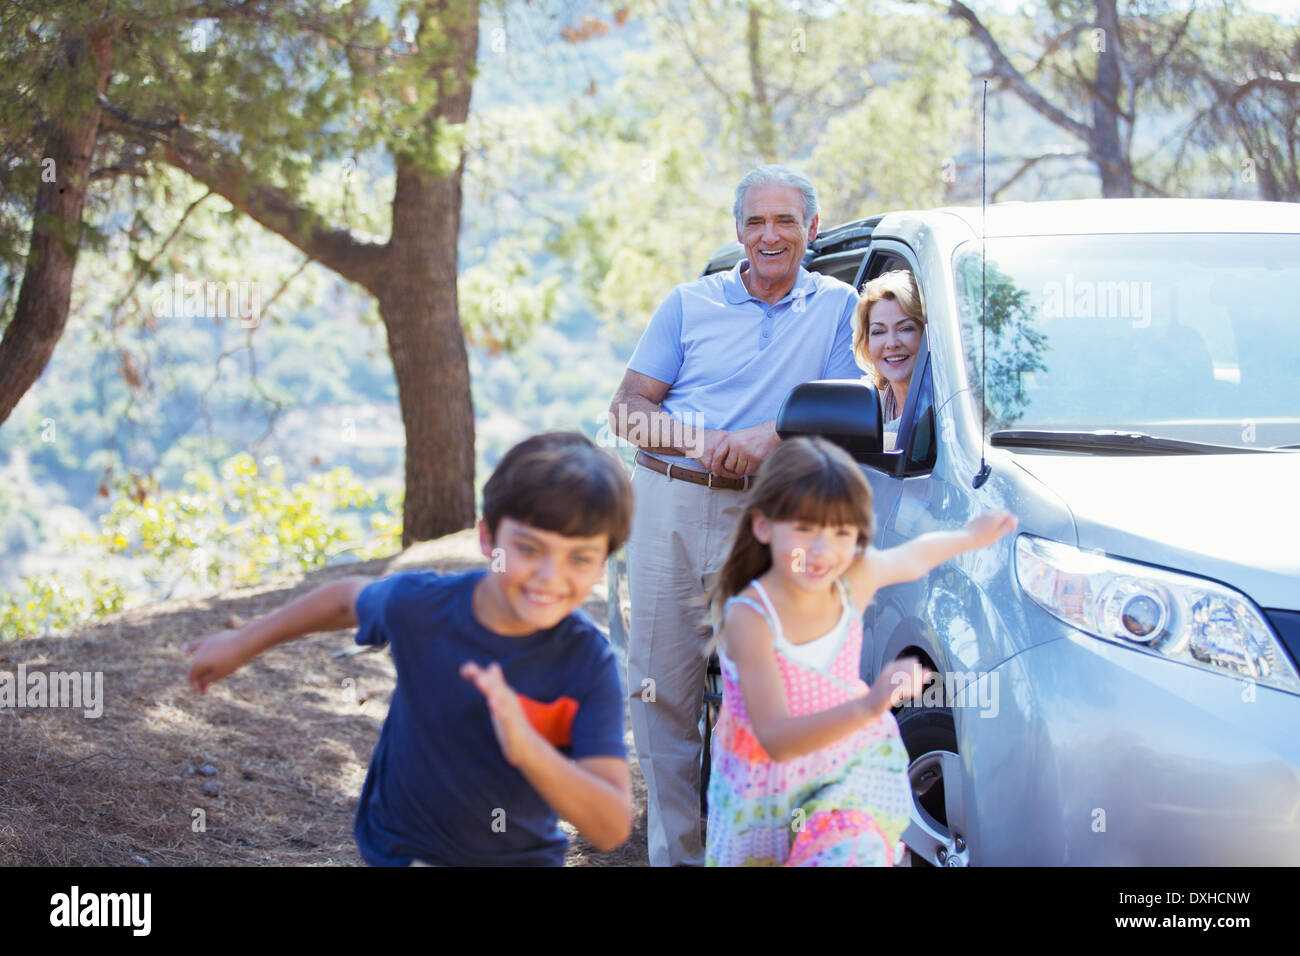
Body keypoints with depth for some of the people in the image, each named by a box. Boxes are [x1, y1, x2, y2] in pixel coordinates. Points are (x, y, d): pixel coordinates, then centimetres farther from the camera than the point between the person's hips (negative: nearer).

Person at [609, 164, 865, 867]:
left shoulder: (837, 307, 9)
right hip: (671, 504, 2)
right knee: (662, 689, 0)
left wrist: (771, 436, -16)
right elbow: (627, 409, 8)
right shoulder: (690, 303, 11)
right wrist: (708, 442, -10)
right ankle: (675, 849, 8)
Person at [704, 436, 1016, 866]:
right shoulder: (749, 617, -30)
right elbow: (777, 740, -39)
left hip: (854, 761, 3)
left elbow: (912, 558, 10)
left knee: (853, 854, -22)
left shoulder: (855, 577, -15)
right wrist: (869, 707, -52)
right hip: (769, 789, -2)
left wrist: (970, 536, 26)